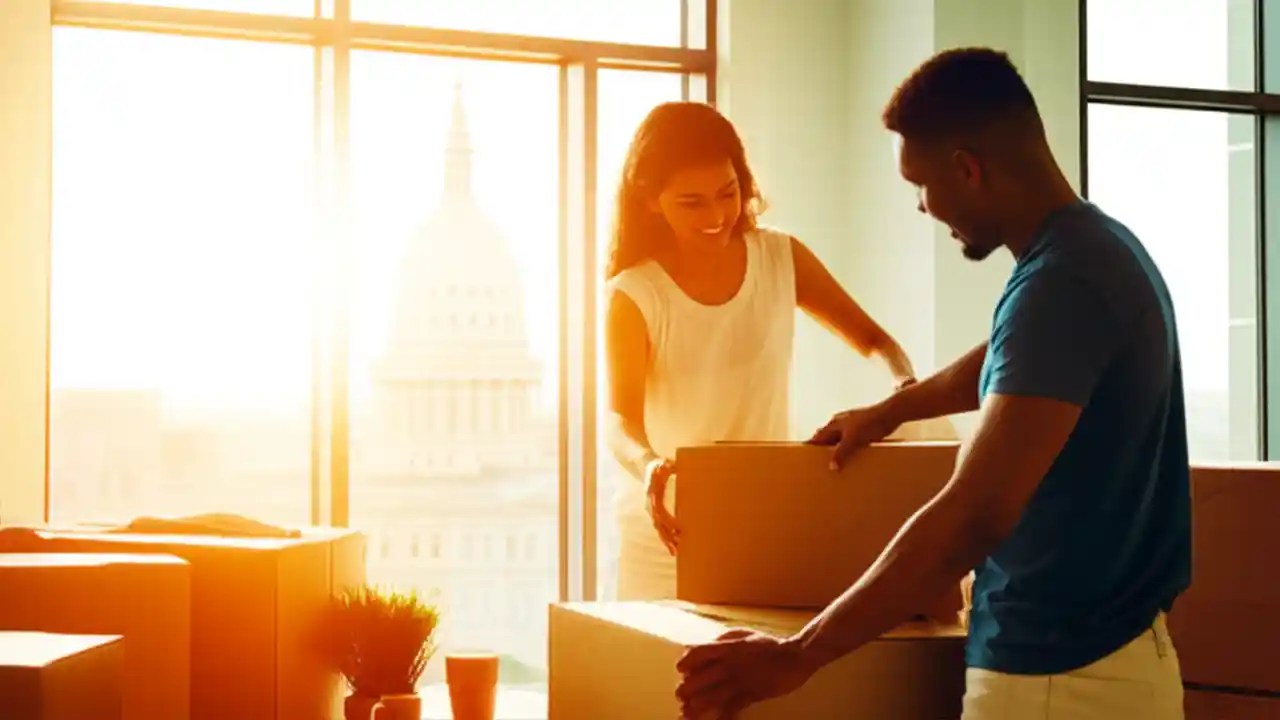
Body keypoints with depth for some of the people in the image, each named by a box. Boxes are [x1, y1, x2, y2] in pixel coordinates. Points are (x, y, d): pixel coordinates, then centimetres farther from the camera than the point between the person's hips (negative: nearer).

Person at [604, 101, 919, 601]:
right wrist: (647, 466, -43)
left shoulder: (782, 260, -1)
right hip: (668, 531, -2)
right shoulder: (634, 296, -11)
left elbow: (874, 341, 5)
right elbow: (621, 419, -21)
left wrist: (906, 389, -17)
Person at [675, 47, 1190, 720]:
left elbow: (973, 517, -28)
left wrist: (798, 656, -25)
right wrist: (888, 411, 42)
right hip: (1110, 648, 9)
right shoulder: (1099, 243, 8)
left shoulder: (1061, 282, -23)